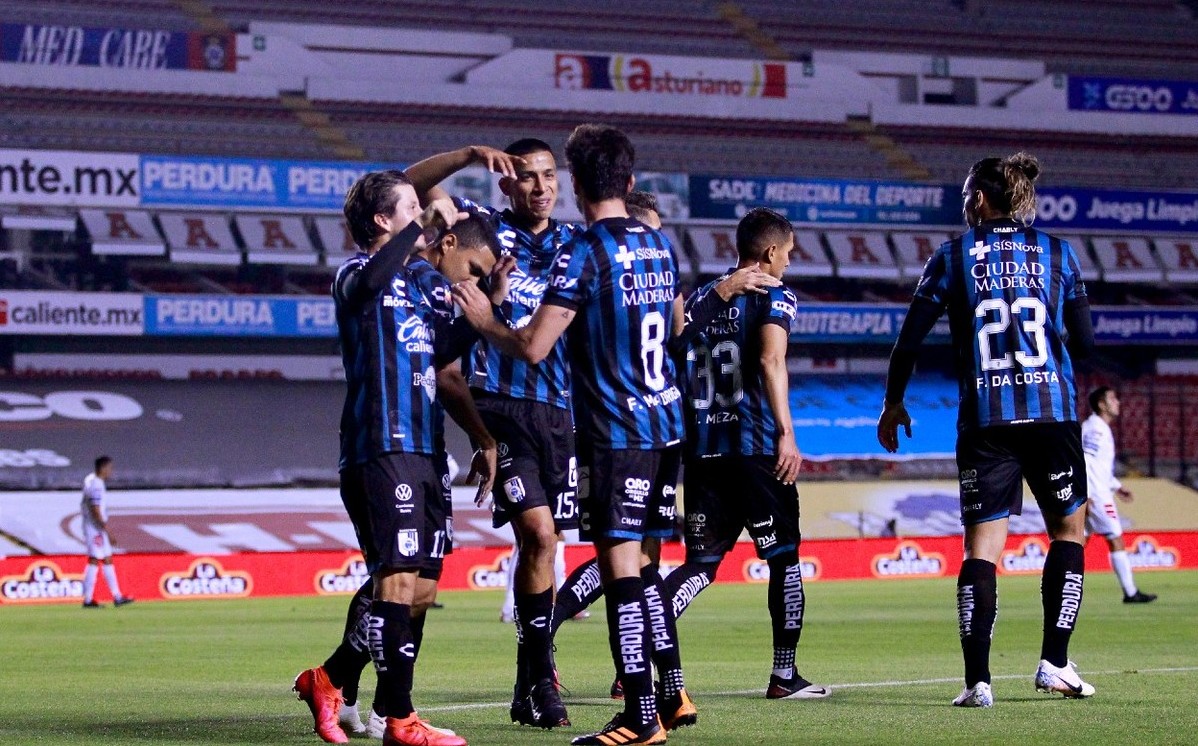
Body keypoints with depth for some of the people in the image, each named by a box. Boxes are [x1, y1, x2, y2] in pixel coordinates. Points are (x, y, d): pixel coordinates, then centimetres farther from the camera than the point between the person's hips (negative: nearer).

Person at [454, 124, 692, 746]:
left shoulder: (583, 254, -13)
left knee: (621, 568, -5)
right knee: (640, 564, 18)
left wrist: (484, 321, 2)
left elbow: (532, 348, -17)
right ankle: (673, 696, 21)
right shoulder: (658, 245, 11)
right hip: (664, 425, 8)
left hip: (614, 433, -8)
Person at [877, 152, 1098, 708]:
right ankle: (1054, 663, 8)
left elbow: (910, 337, 3)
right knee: (1069, 529, 15)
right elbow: (1085, 344, 7)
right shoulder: (1057, 254, 8)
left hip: (984, 419, 0)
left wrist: (893, 402, 17)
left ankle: (977, 679, -9)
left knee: (981, 546, 0)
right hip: (1052, 411, 0)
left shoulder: (952, 257, 5)